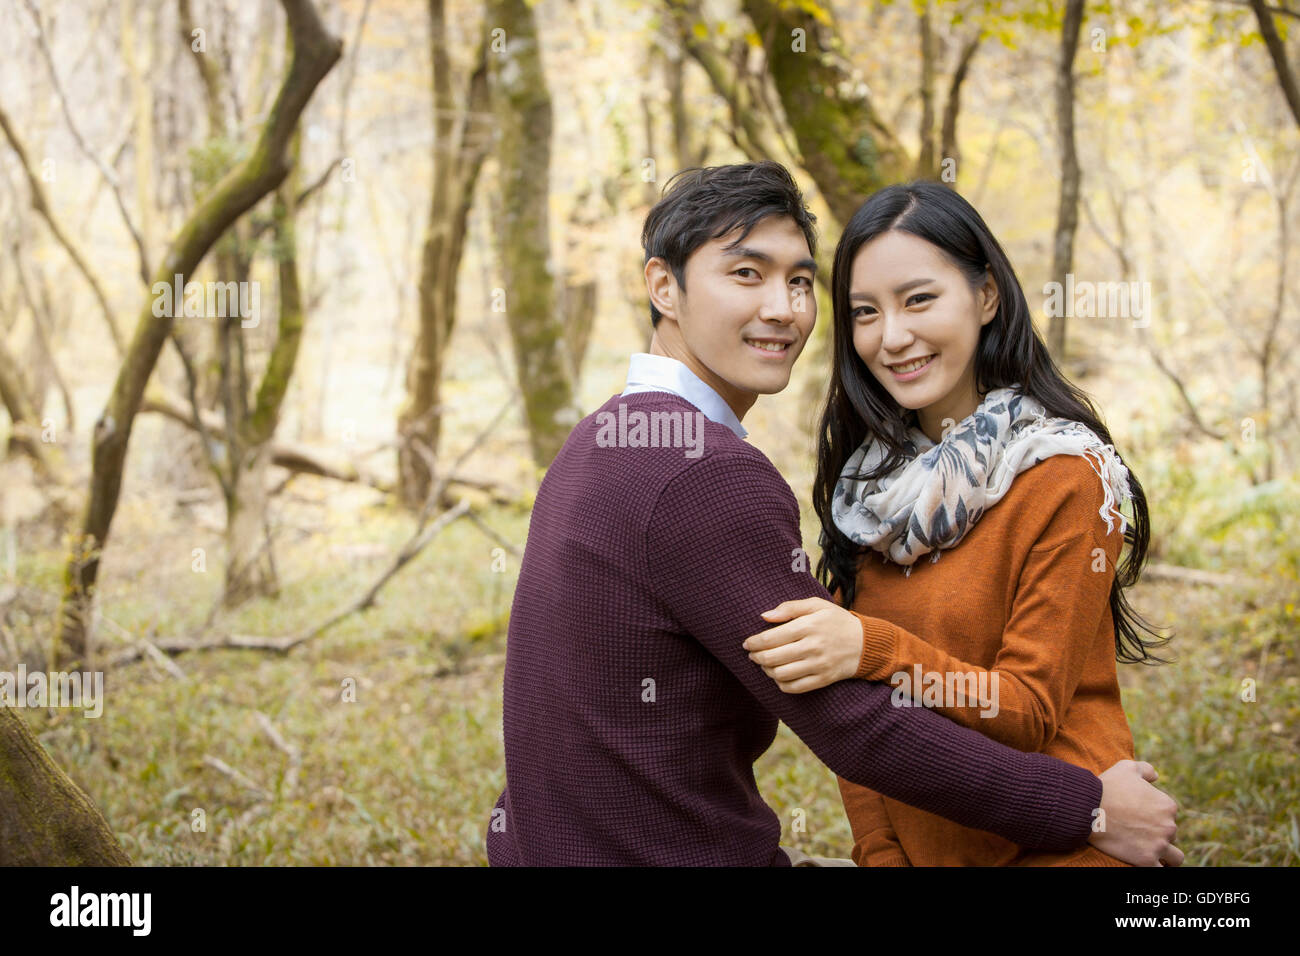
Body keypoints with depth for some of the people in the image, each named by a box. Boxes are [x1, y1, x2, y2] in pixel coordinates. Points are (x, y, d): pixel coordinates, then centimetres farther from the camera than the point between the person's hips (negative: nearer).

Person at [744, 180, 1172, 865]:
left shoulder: (1064, 477, -15)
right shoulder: (866, 476, 2)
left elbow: (1033, 712, -17)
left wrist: (873, 651, -31)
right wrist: (878, 854, -10)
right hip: (913, 846, 5)